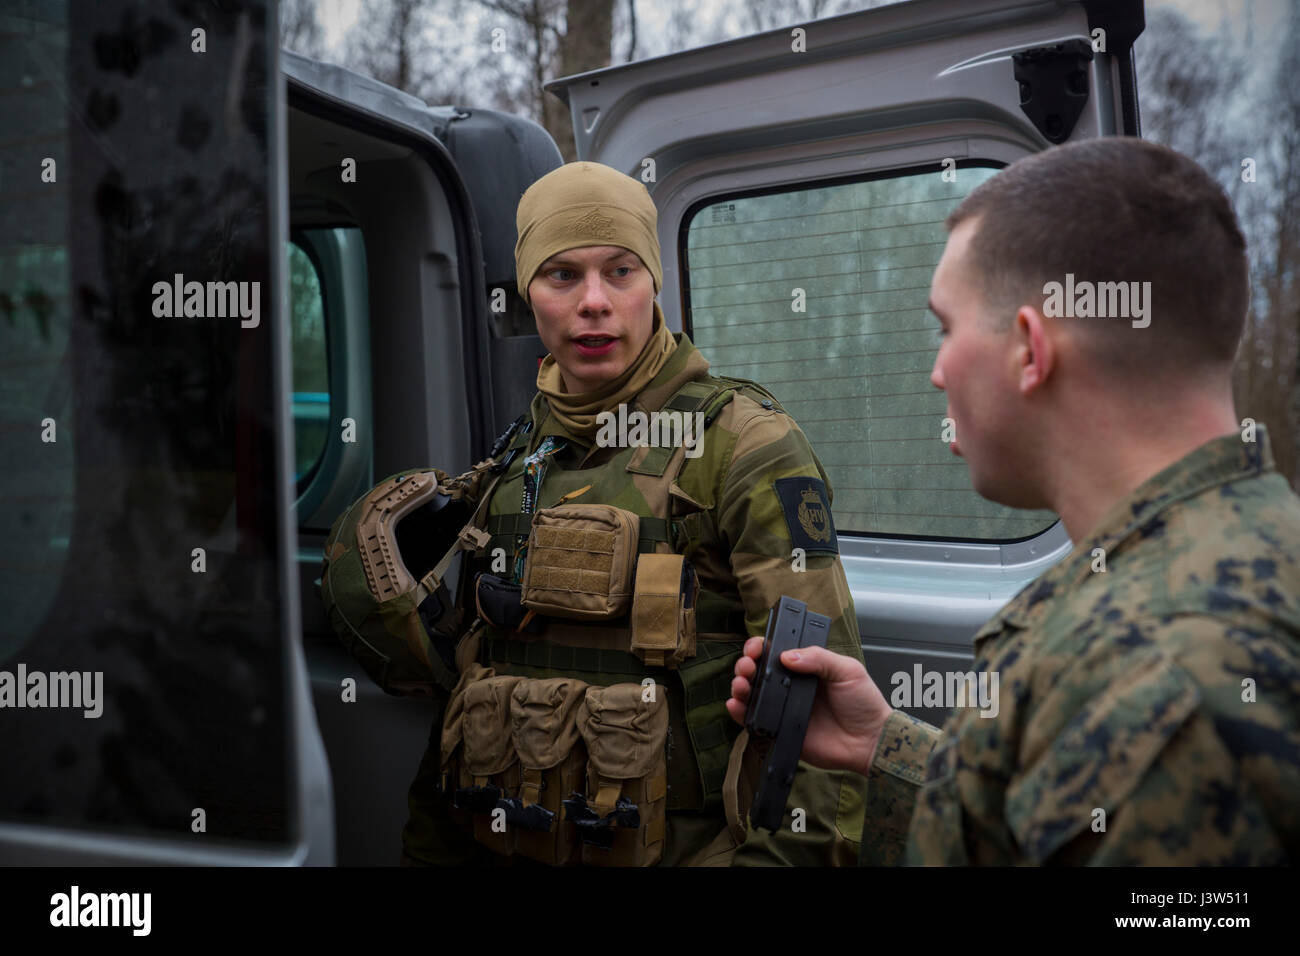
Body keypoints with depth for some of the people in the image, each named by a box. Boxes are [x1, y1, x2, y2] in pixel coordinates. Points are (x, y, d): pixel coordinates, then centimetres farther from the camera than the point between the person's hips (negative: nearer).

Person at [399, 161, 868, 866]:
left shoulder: (746, 445, -10)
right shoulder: (519, 456, 8)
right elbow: (473, 671, 14)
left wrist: (783, 854, -24)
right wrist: (433, 848, 14)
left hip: (686, 847, -5)